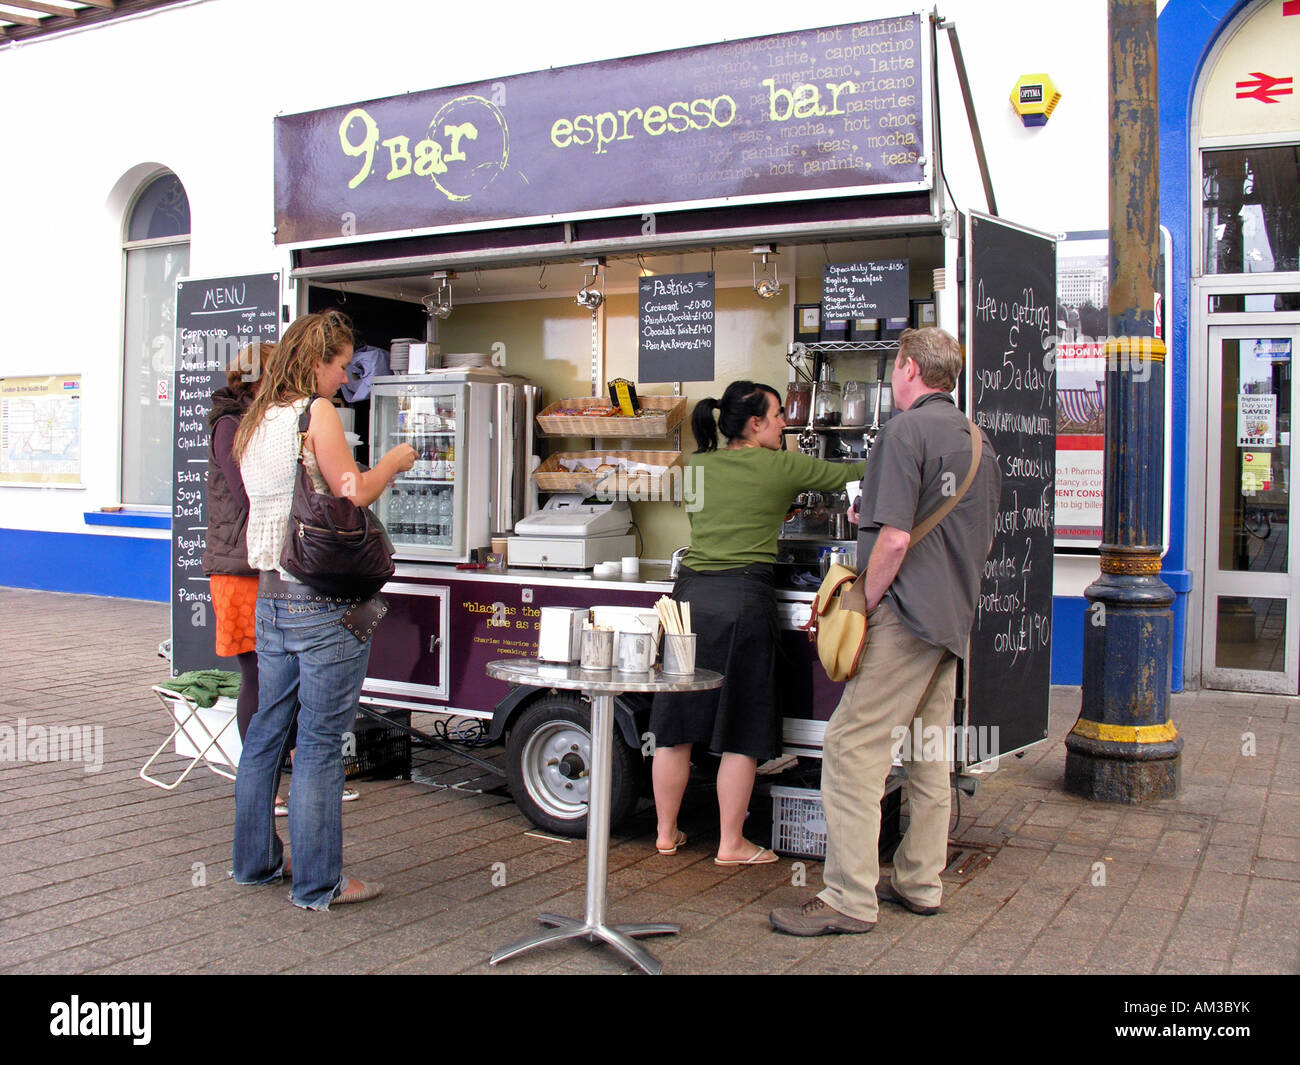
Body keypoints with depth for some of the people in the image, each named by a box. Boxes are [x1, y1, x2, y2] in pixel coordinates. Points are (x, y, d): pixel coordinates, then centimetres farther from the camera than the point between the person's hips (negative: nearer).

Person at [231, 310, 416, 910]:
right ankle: (318, 883, 7)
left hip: (270, 596, 8)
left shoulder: (254, 424, 14)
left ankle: (255, 860, 29)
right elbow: (354, 492, -14)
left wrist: (375, 476, 18)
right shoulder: (315, 413, -10)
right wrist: (392, 463, 3)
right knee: (320, 743, -1)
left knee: (267, 731, 17)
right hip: (323, 602, -8)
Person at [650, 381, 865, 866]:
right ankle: (731, 844, 12)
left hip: (690, 592, 5)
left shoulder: (698, 466, 12)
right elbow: (850, 475, 12)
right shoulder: (782, 467, 0)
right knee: (740, 732, 4)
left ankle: (666, 833, 23)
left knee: (676, 725, 11)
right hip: (743, 598, -5)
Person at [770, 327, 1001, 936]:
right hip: (954, 617, 10)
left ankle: (849, 899, -5)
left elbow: (894, 540, -21)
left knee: (852, 749, -7)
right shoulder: (977, 440, 16)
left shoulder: (907, 429, -11)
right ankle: (919, 883, 24)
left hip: (907, 614, -10)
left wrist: (865, 605, -9)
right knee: (928, 756, 15)